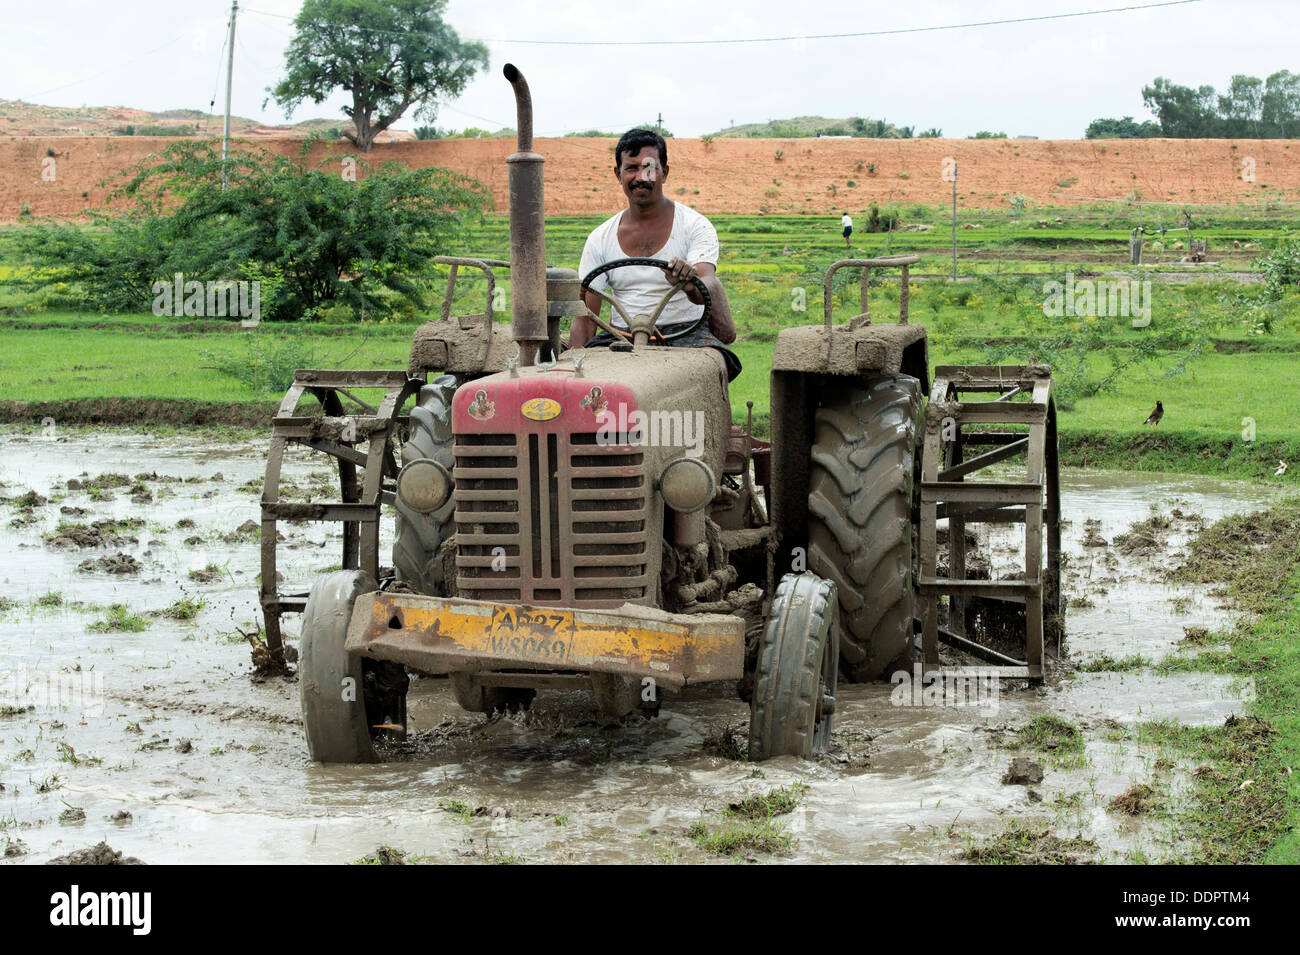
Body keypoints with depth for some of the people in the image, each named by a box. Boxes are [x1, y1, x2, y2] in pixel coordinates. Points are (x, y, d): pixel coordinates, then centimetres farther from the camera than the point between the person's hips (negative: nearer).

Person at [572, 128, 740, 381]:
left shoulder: (695, 226, 1)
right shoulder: (600, 239, 10)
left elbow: (709, 283, -17)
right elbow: (584, 317, 6)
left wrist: (690, 284, -44)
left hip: (684, 329, -2)